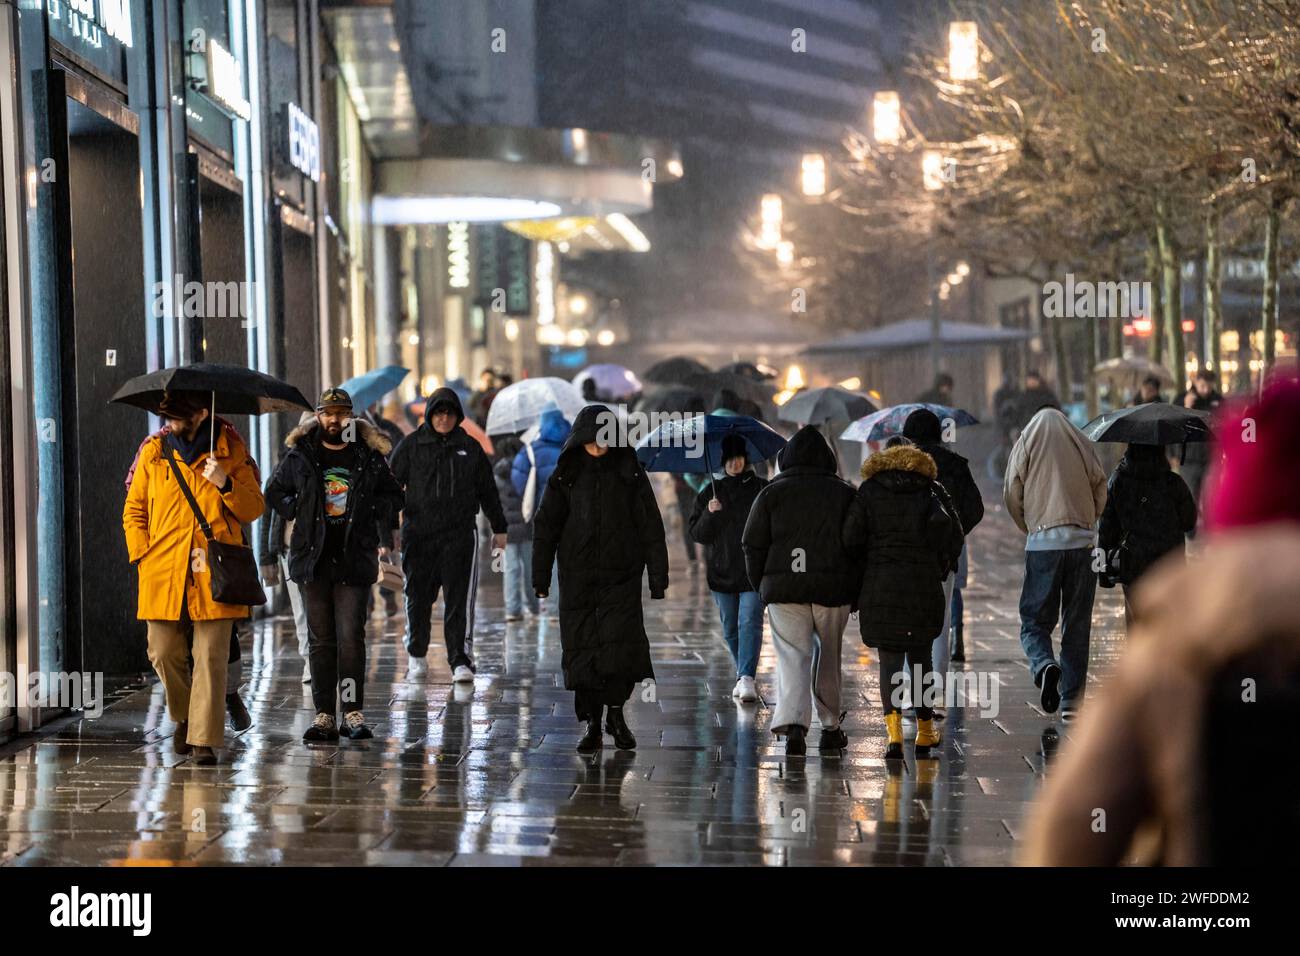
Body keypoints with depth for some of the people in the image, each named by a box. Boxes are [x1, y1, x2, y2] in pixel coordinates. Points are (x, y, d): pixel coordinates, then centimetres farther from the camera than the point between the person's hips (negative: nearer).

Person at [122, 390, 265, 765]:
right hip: (163, 572, 2)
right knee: (163, 654, 3)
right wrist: (142, 555, 2)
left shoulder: (231, 452, 6)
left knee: (211, 658, -5)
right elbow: (134, 510, 14)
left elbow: (254, 509, 6)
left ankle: (205, 739, 0)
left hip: (213, 573, -2)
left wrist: (225, 484, -11)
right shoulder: (154, 452, 9)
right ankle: (184, 717, 29)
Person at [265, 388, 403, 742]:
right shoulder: (299, 455, 5)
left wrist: (373, 517, 0)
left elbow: (393, 496, 16)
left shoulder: (369, 456, 4)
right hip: (313, 559, 1)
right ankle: (324, 716, 5)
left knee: (351, 637, -8)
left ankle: (353, 713, -4)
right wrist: (299, 513, 5)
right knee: (321, 640, 3)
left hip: (354, 560, -1)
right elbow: (274, 492, 19)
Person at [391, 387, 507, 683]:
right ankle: (416, 656, 26)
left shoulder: (470, 448, 9)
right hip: (418, 533, 0)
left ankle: (461, 662, -10)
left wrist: (498, 529, 20)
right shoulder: (411, 446, 4)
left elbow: (487, 491, 17)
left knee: (459, 600, -9)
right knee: (418, 596, 9)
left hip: (460, 534, 0)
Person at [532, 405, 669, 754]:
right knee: (582, 651, 0)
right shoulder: (566, 475, 6)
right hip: (577, 578, 1)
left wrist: (658, 577, -4)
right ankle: (592, 725, 10)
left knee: (622, 647, -13)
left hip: (621, 578, -1)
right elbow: (546, 526, 6)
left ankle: (616, 714, 8)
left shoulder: (630, 473, 3)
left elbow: (651, 527, 2)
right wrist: (540, 577, 0)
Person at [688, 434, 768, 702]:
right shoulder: (709, 493, 7)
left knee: (750, 622, -16)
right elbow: (697, 534, 3)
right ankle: (744, 677, 24)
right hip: (722, 570, 3)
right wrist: (709, 515, -15)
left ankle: (747, 677, -24)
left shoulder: (762, 490, 3)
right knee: (730, 628, 10)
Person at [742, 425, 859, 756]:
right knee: (828, 656, 15)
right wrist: (855, 592, 11)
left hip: (783, 589, -1)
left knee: (793, 657, -4)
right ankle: (830, 726, 22)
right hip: (833, 589, 1)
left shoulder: (771, 493, 4)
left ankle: (793, 723, -24)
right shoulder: (845, 493, 7)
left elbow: (753, 545, 2)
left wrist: (762, 586, 13)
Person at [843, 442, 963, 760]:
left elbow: (851, 539, -2)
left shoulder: (869, 491, 5)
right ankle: (925, 731, 21)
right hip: (926, 587, 1)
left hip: (881, 587, -1)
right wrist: (942, 569, 13)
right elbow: (955, 536, 1)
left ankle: (894, 732, -16)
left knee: (889, 659, 0)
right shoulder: (932, 489, 7)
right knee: (921, 657, 14)